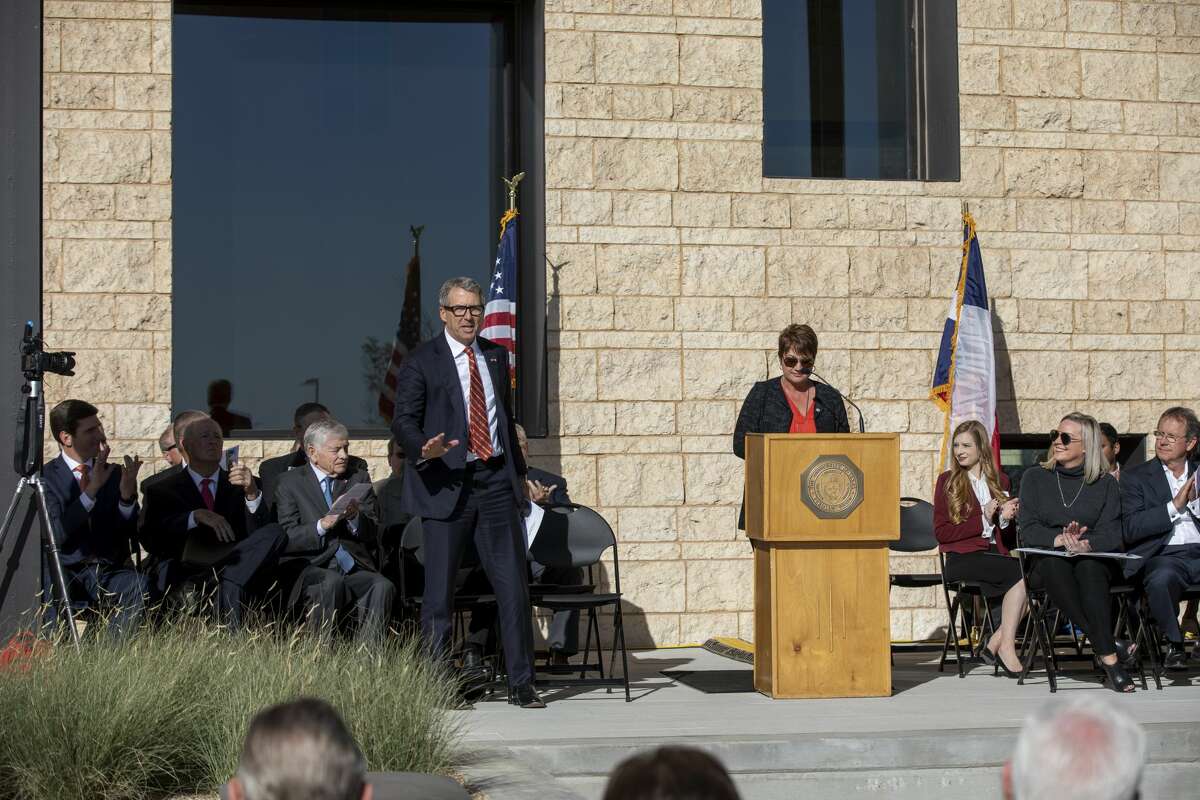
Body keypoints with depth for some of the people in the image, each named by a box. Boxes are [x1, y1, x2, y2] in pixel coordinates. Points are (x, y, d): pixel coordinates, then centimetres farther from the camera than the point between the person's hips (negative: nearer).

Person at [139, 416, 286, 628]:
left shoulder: (244, 484, 24)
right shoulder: (161, 490, 18)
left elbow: (259, 534, 8)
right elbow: (150, 539, 0)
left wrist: (252, 493, -9)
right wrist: (196, 516, -13)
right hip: (184, 575, -4)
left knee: (275, 533, -27)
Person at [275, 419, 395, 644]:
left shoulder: (359, 480, 19)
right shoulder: (290, 482, 10)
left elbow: (372, 534, 9)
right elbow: (287, 538, -2)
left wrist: (355, 518, -12)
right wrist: (321, 526, -17)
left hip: (355, 569, 3)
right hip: (311, 567, -3)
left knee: (383, 587, -28)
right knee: (332, 582, -35)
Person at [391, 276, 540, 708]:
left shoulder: (496, 355, 16)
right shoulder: (420, 362, -1)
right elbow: (403, 420, -7)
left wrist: (518, 471, 22)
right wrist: (424, 449, -28)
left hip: (496, 480, 4)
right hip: (447, 483, -4)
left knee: (513, 584, 2)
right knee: (439, 591, 0)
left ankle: (521, 682, 9)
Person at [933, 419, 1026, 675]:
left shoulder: (1000, 481, 19)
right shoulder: (947, 481, 8)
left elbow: (1012, 537, 20)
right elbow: (941, 532, -2)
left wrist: (1006, 519, -3)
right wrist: (983, 520, -9)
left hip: (997, 556, 4)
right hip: (963, 559, -4)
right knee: (1021, 574, -30)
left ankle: (996, 642, -18)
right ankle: (1006, 646, -22)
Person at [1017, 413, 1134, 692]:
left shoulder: (1106, 483, 11)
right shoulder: (1035, 478, 12)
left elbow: (1111, 534, -1)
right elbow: (1027, 530, 1)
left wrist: (1085, 543, -24)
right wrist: (1059, 539, -19)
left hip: (1094, 560, 0)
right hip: (1046, 562, 0)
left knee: (1088, 566, -36)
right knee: (1054, 563, -36)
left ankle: (1105, 652, -41)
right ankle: (1108, 650, -38)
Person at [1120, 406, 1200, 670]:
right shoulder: (1136, 477, 9)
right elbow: (1130, 530, -5)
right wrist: (1174, 506, -11)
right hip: (1164, 556, -3)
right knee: (1161, 579, -37)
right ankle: (1174, 644, -12)